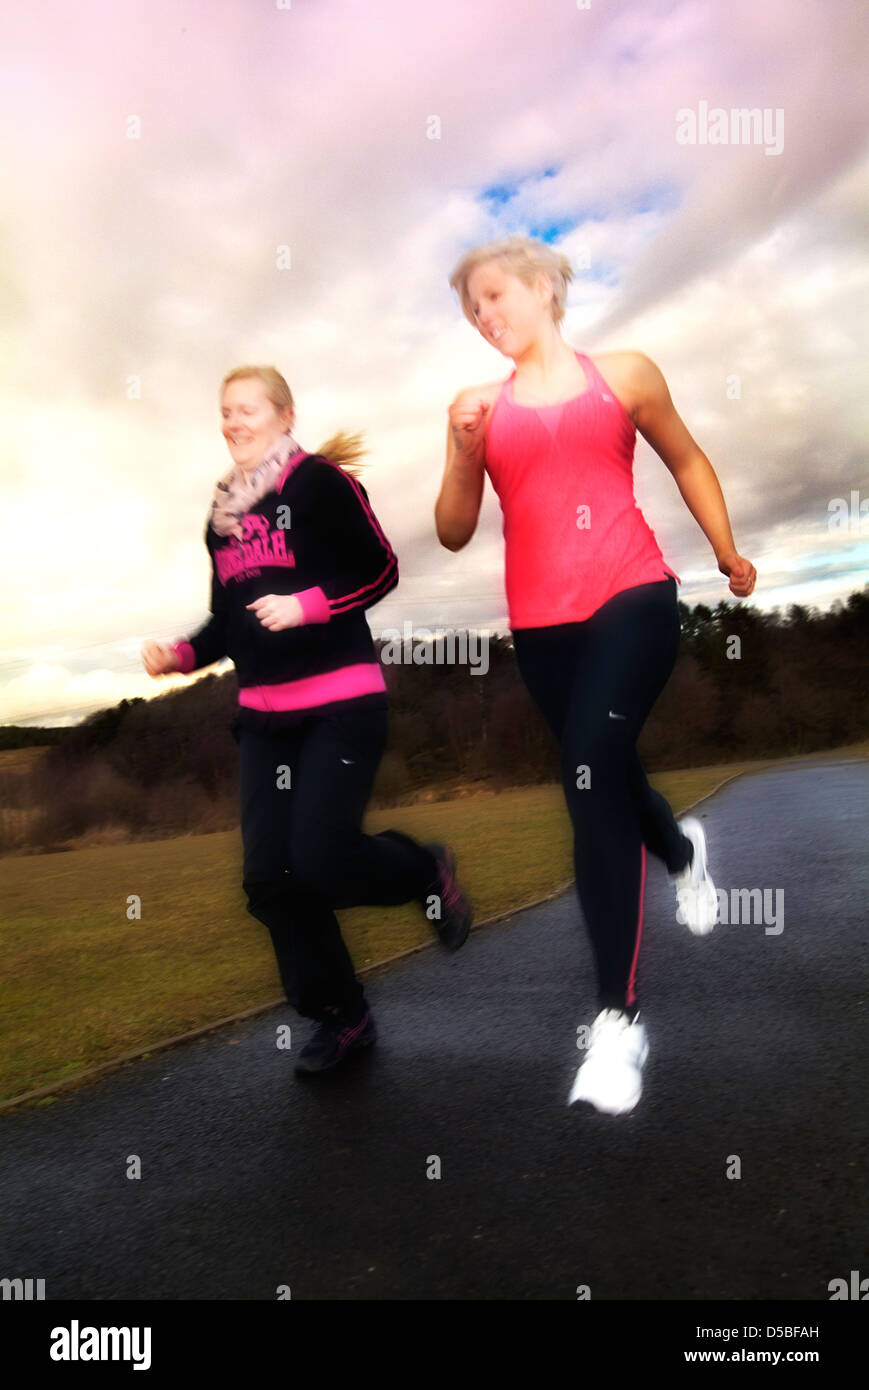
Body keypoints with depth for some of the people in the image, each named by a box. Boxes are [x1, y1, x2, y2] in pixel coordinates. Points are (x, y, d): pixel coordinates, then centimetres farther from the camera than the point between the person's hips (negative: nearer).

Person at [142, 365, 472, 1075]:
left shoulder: (318, 481, -2)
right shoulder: (222, 512, 17)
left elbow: (380, 569, -7)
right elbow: (228, 620, 19)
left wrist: (306, 604, -19)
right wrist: (180, 653, 2)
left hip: (342, 704, -6)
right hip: (263, 716, 7)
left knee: (321, 861, -16)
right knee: (270, 878, 2)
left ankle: (426, 868, 18)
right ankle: (341, 1016, 21)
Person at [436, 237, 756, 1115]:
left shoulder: (624, 376, 9)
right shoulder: (478, 405, 11)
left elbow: (685, 460, 21)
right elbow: (453, 533, 6)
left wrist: (727, 553, 19)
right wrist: (465, 451, -10)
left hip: (632, 597, -3)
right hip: (541, 624, 3)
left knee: (590, 768, -23)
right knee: (604, 781, 16)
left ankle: (618, 1017, -14)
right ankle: (683, 852, 54)